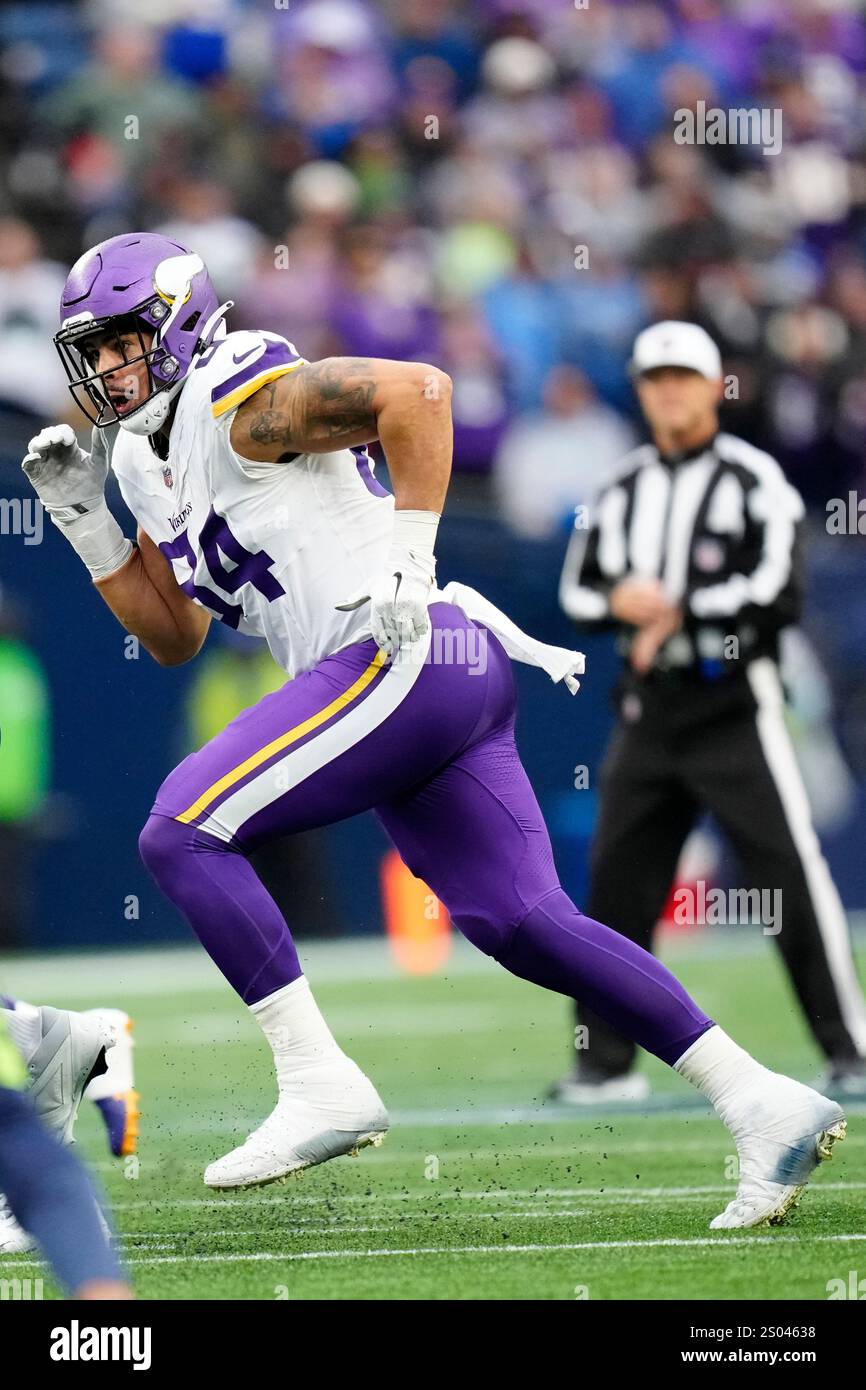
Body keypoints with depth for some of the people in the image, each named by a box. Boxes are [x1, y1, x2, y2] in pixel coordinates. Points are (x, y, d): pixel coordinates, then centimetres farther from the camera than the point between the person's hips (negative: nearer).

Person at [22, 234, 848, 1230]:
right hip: (447, 695, 10)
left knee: (184, 834, -11)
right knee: (521, 923, 3)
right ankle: (762, 1104, 1)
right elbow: (173, 636, 27)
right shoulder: (151, 465, 23)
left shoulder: (238, 401, -6)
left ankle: (319, 1083, -14)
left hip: (407, 655, -10)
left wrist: (409, 560, -18)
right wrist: (82, 519, 18)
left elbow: (416, 390, -16)